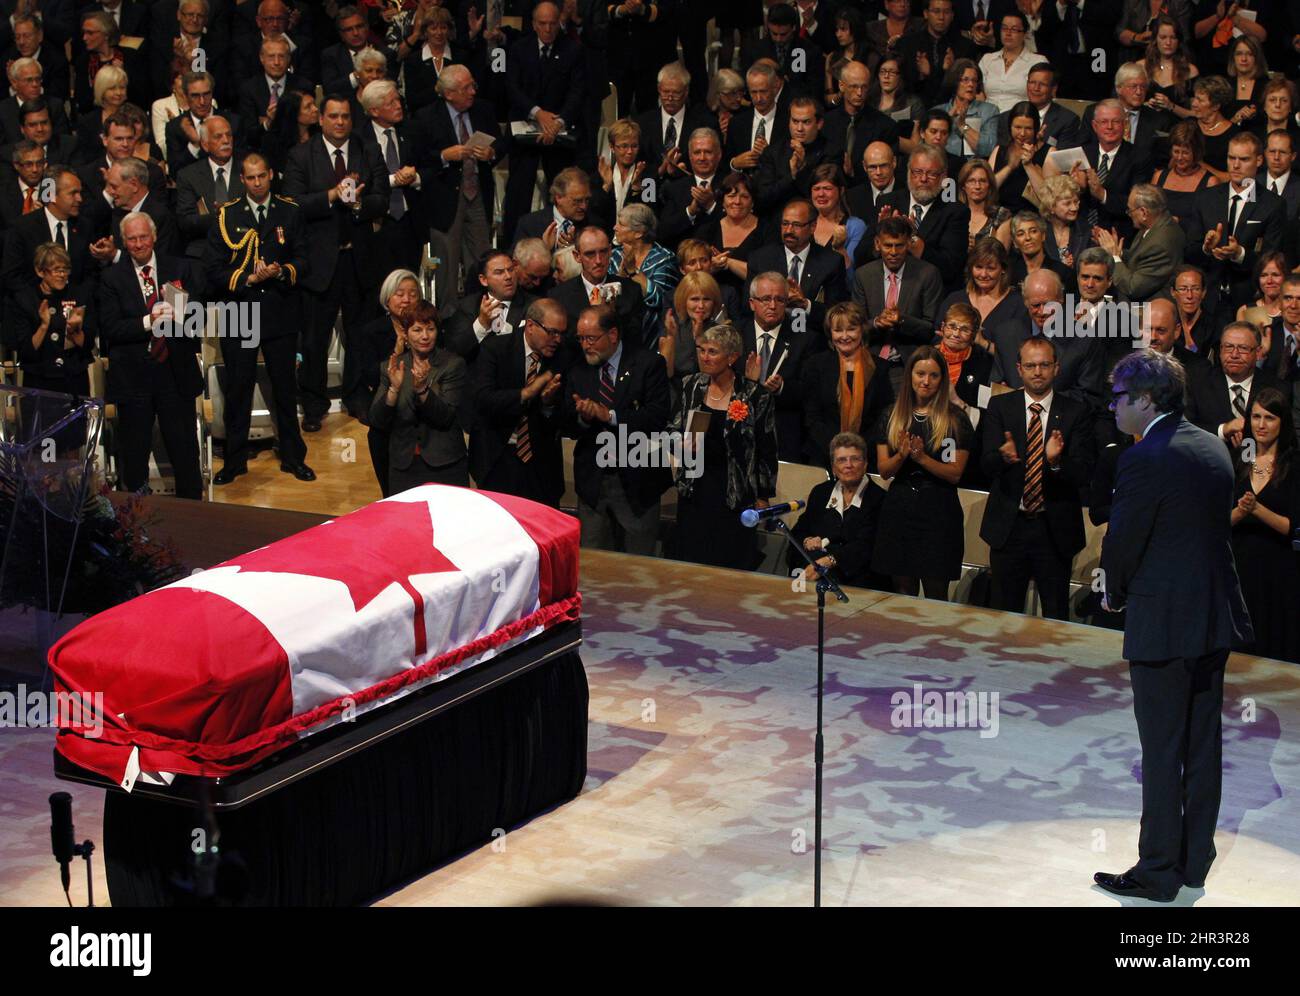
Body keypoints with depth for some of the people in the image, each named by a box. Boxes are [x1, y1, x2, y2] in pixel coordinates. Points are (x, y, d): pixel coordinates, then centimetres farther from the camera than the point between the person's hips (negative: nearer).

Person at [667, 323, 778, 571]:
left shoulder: (756, 395, -8)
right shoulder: (692, 386, 5)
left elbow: (767, 449, -2)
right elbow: (675, 428, 16)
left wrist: (762, 497, -1)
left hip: (736, 494, -4)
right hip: (694, 490, 4)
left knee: (731, 566, -1)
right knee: (689, 560, 4)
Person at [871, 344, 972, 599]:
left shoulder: (956, 419, -1)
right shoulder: (890, 416, 7)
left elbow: (955, 473, -5)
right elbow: (884, 471, 6)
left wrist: (921, 457, -18)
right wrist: (902, 455, -14)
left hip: (939, 512, -3)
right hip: (898, 509, 3)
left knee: (935, 594, -1)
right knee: (903, 592, 8)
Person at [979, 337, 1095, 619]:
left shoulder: (1076, 413, -2)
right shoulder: (1000, 407, 0)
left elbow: (1084, 474, -9)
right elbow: (986, 465, -9)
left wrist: (1057, 461, -30)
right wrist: (1004, 457, -32)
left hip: (1056, 529, -1)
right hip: (1008, 526, 1)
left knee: (1056, 616, 8)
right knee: (1005, 613, 10)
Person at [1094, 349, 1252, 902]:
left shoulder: (1144, 460, -17)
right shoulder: (1213, 448, 8)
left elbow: (1121, 544, -14)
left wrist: (1116, 595, 7)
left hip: (1164, 625, -8)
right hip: (1216, 617, 8)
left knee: (1162, 752, -1)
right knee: (1203, 745, 13)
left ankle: (1159, 872, 5)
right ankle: (1196, 860, 22)